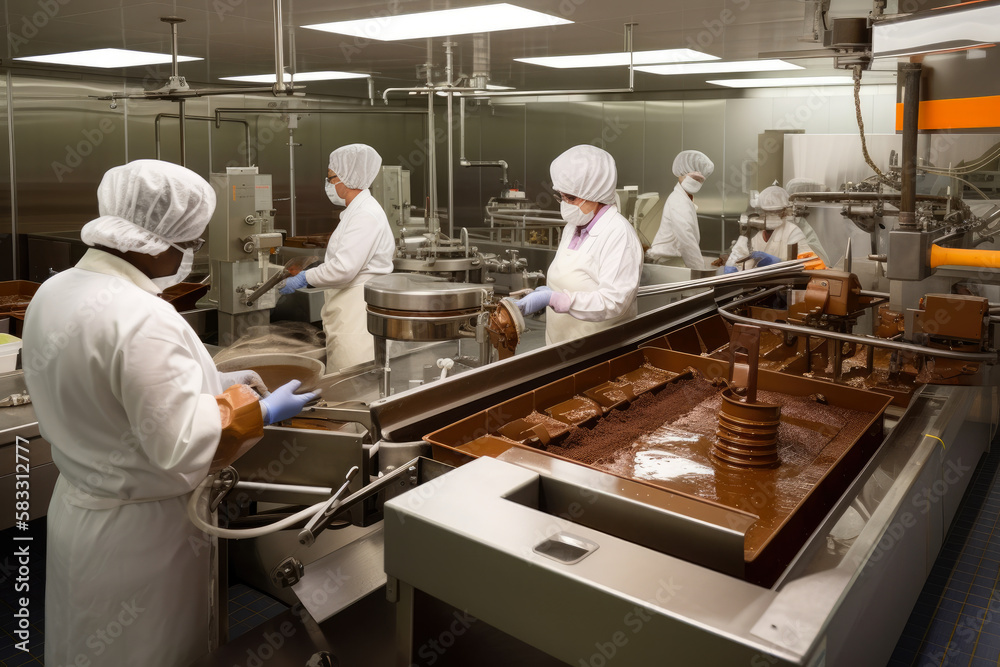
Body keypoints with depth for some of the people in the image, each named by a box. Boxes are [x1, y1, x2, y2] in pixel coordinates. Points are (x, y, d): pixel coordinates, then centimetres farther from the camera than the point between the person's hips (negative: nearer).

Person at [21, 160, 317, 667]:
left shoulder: (54, 291, 0)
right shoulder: (141, 321, -29)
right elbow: (182, 444, -28)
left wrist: (207, 383, 9)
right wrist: (263, 410, -15)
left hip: (74, 505, 9)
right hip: (137, 532, -8)